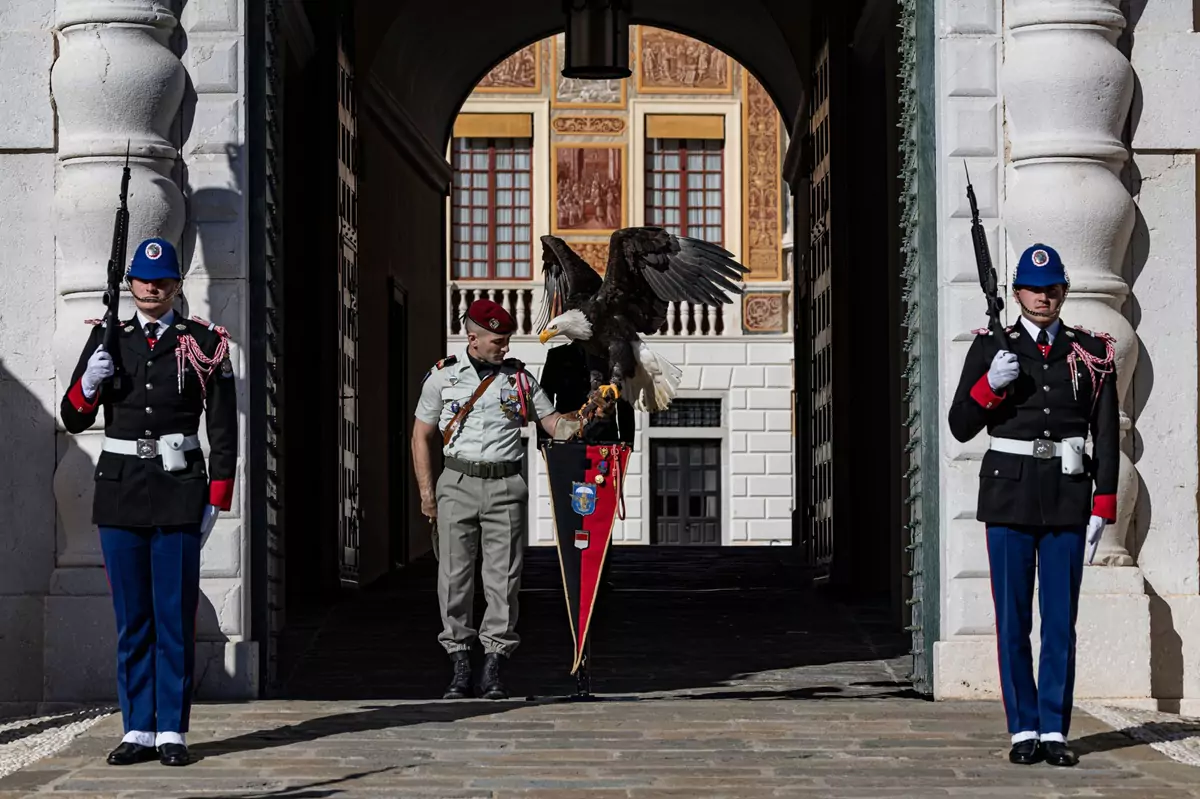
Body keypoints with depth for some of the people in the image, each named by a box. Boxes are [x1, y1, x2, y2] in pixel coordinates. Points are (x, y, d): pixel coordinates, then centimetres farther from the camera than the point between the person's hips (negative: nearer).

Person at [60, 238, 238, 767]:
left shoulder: (205, 344, 3)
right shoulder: (108, 340, 10)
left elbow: (223, 428, 3)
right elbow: (73, 419, 10)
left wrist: (217, 499, -2)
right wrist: (90, 383, -10)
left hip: (179, 492, -2)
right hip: (121, 488, 2)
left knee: (175, 618, -1)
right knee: (132, 619, 5)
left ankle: (172, 732, 4)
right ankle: (138, 730, 10)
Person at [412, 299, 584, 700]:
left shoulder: (518, 377, 9)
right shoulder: (443, 376, 6)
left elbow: (552, 422, 12)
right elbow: (422, 435, 11)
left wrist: (583, 422, -9)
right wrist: (426, 491, 5)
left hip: (506, 486, 1)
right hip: (458, 485, -1)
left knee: (503, 578, -3)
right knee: (455, 576, -2)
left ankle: (492, 670, 2)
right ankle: (459, 665, 5)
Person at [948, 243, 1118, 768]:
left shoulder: (1091, 354, 6)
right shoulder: (991, 349, 4)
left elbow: (1106, 435, 5)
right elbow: (961, 426, 2)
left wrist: (1103, 505, -2)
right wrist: (991, 385, -15)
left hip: (1067, 499, 1)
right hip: (1009, 494, 0)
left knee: (1061, 619, 2)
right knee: (1013, 618, 1)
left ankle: (1055, 730, 8)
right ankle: (1024, 730, 8)